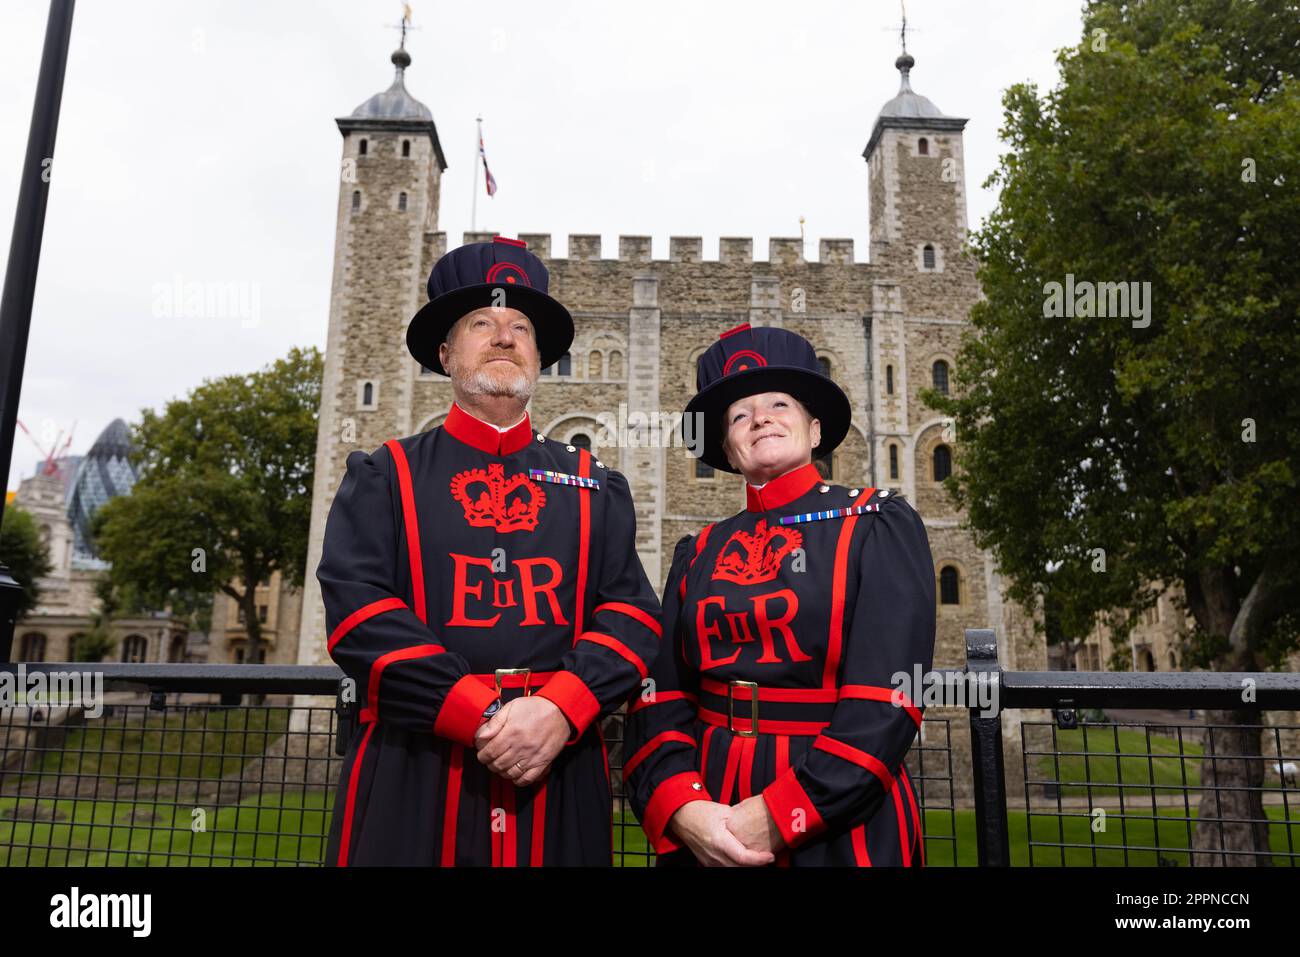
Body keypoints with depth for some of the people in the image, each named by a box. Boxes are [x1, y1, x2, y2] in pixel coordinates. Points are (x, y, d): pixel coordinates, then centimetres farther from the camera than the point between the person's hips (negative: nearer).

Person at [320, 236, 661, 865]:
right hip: (411, 780, -1)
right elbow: (358, 611, -7)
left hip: (560, 782, 2)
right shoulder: (384, 478, 6)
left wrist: (557, 711, -16)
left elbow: (631, 615, 1)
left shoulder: (596, 489, 11)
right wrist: (485, 719, -15)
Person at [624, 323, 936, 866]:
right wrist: (681, 808, -16)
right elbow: (660, 697, 0)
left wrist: (777, 817, -18)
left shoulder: (878, 525, -4)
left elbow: (888, 697, -13)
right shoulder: (698, 553, 6)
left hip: (838, 827, -3)